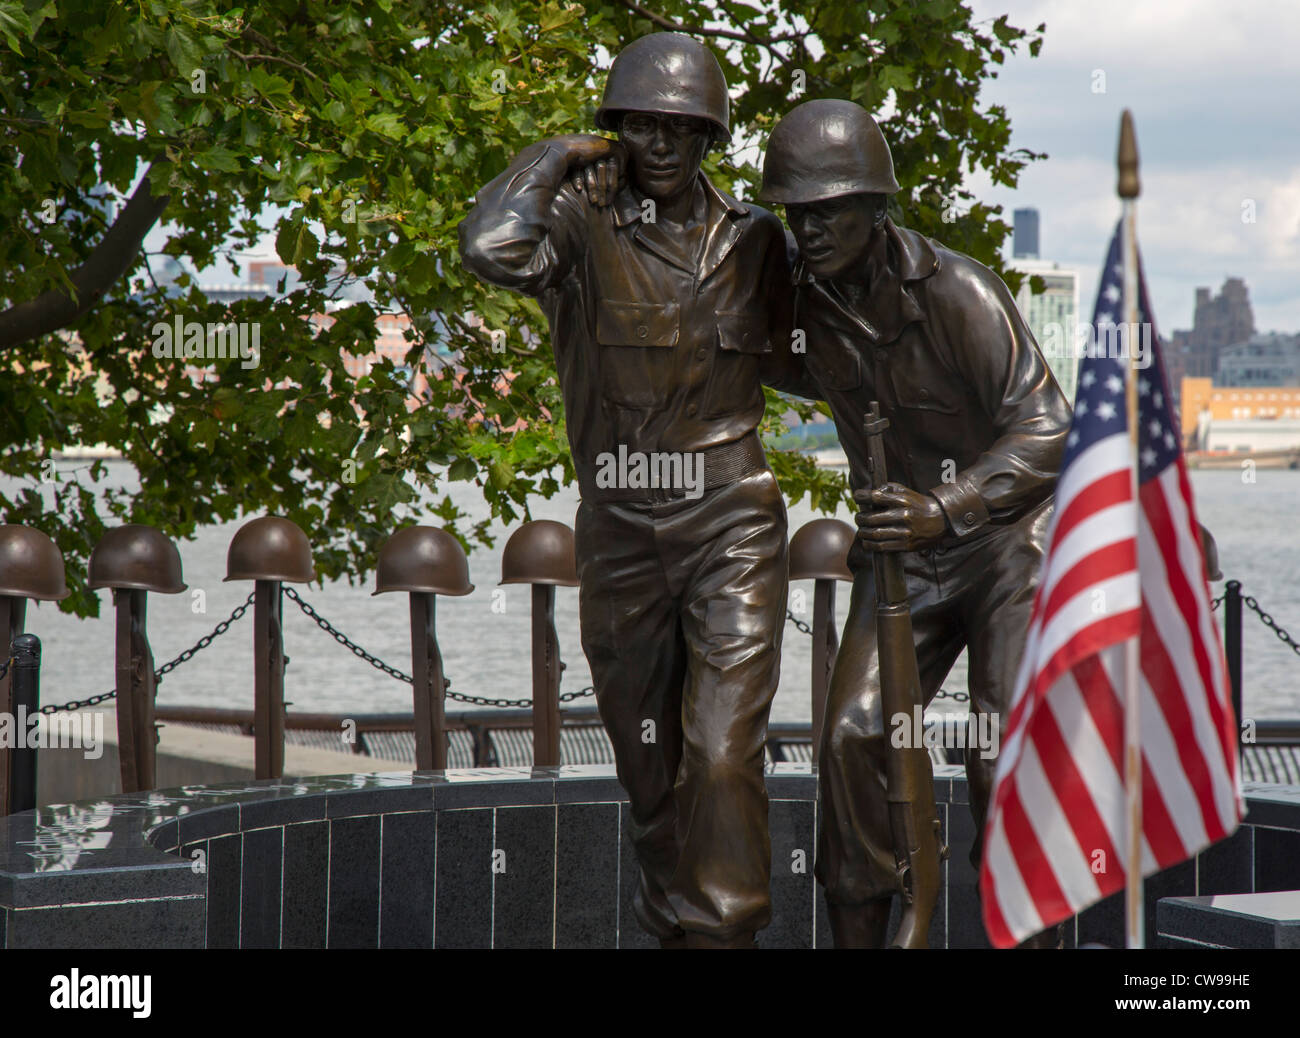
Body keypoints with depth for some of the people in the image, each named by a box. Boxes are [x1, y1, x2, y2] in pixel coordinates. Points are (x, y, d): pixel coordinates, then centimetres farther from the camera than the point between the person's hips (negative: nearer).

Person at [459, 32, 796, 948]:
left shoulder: (752, 240, 8)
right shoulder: (582, 224, -3)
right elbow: (493, 247, -26)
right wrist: (556, 159, -12)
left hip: (731, 529, 0)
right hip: (620, 535, 0)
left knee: (723, 753, -14)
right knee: (649, 769, 11)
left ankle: (724, 932, -10)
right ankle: (675, 931, 27)